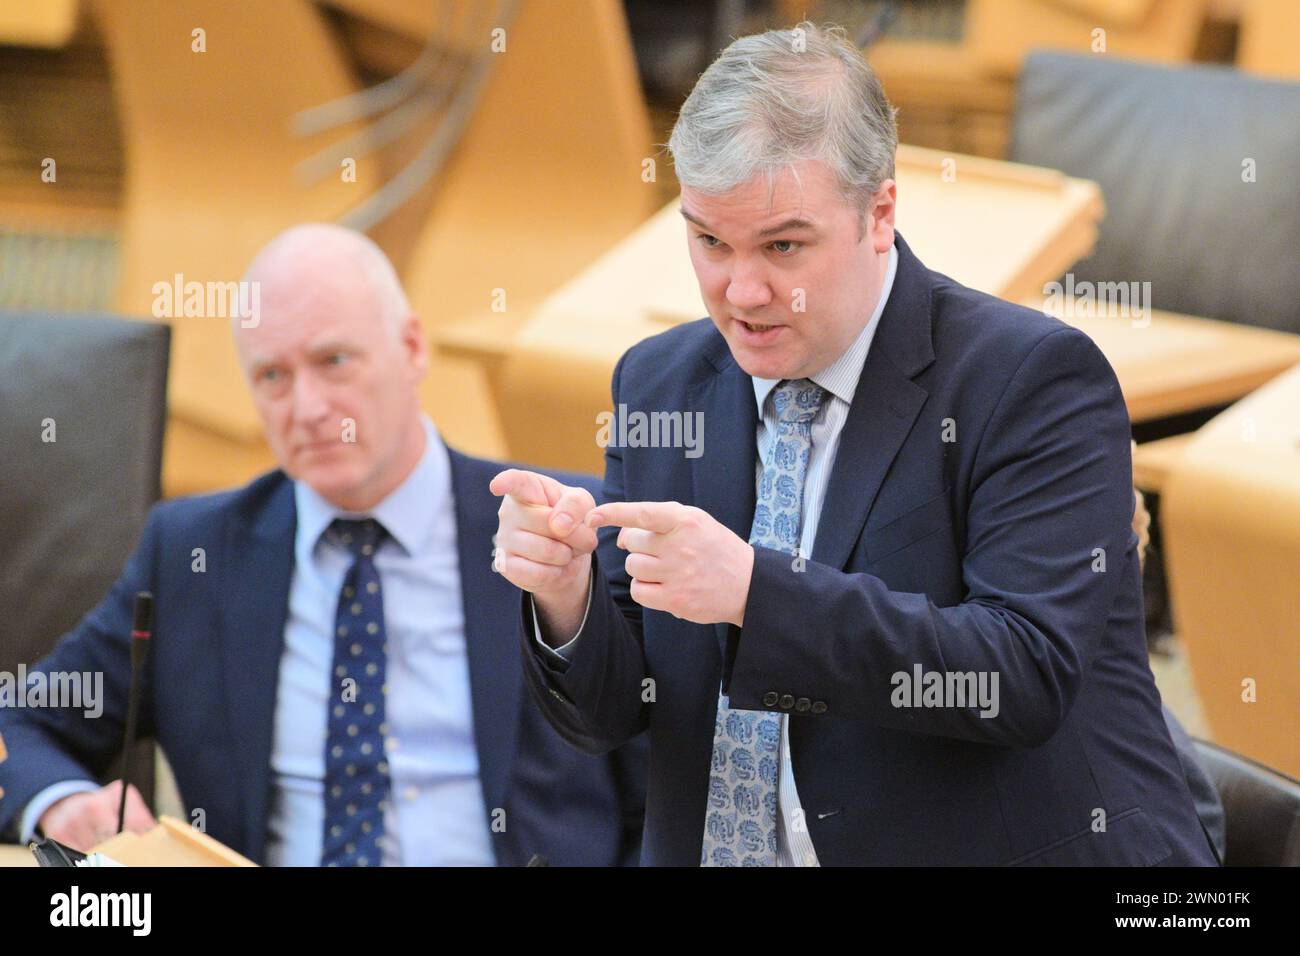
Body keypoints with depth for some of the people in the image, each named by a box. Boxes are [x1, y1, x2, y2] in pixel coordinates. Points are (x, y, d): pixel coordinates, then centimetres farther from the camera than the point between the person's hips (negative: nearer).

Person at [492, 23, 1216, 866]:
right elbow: (613, 712, 6)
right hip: (723, 854, 4)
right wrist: (566, 597, -15)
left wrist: (755, 590, -25)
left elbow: (1029, 677, -18)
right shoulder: (659, 384, 6)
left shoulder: (1033, 378, -9)